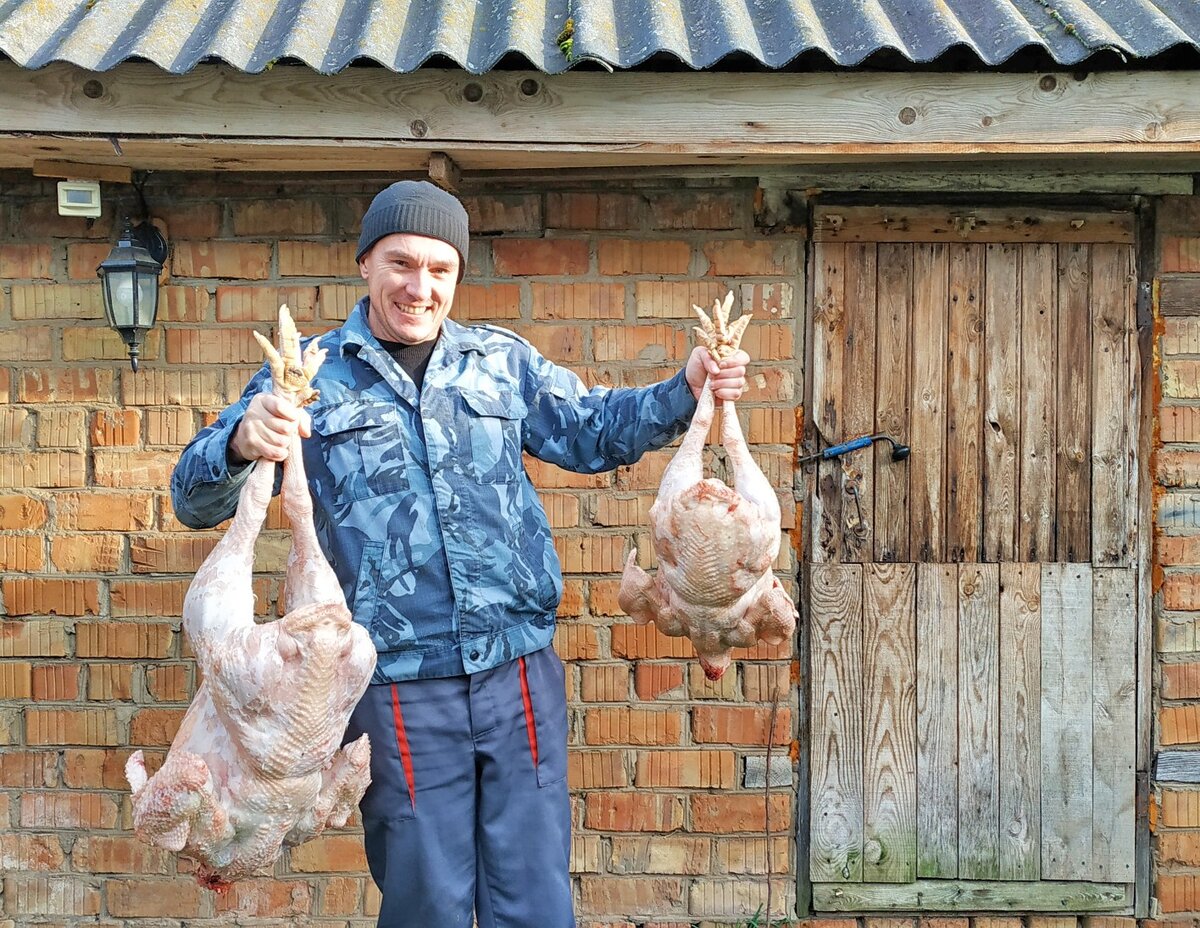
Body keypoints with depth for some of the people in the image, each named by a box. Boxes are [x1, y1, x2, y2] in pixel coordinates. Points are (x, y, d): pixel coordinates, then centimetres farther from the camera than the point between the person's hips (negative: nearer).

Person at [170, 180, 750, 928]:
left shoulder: (503, 360, 10)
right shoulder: (310, 377, 2)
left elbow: (594, 432, 16)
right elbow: (196, 501, -1)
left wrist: (688, 390, -2)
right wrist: (242, 444, -25)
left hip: (520, 674, 2)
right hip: (399, 693, -2)